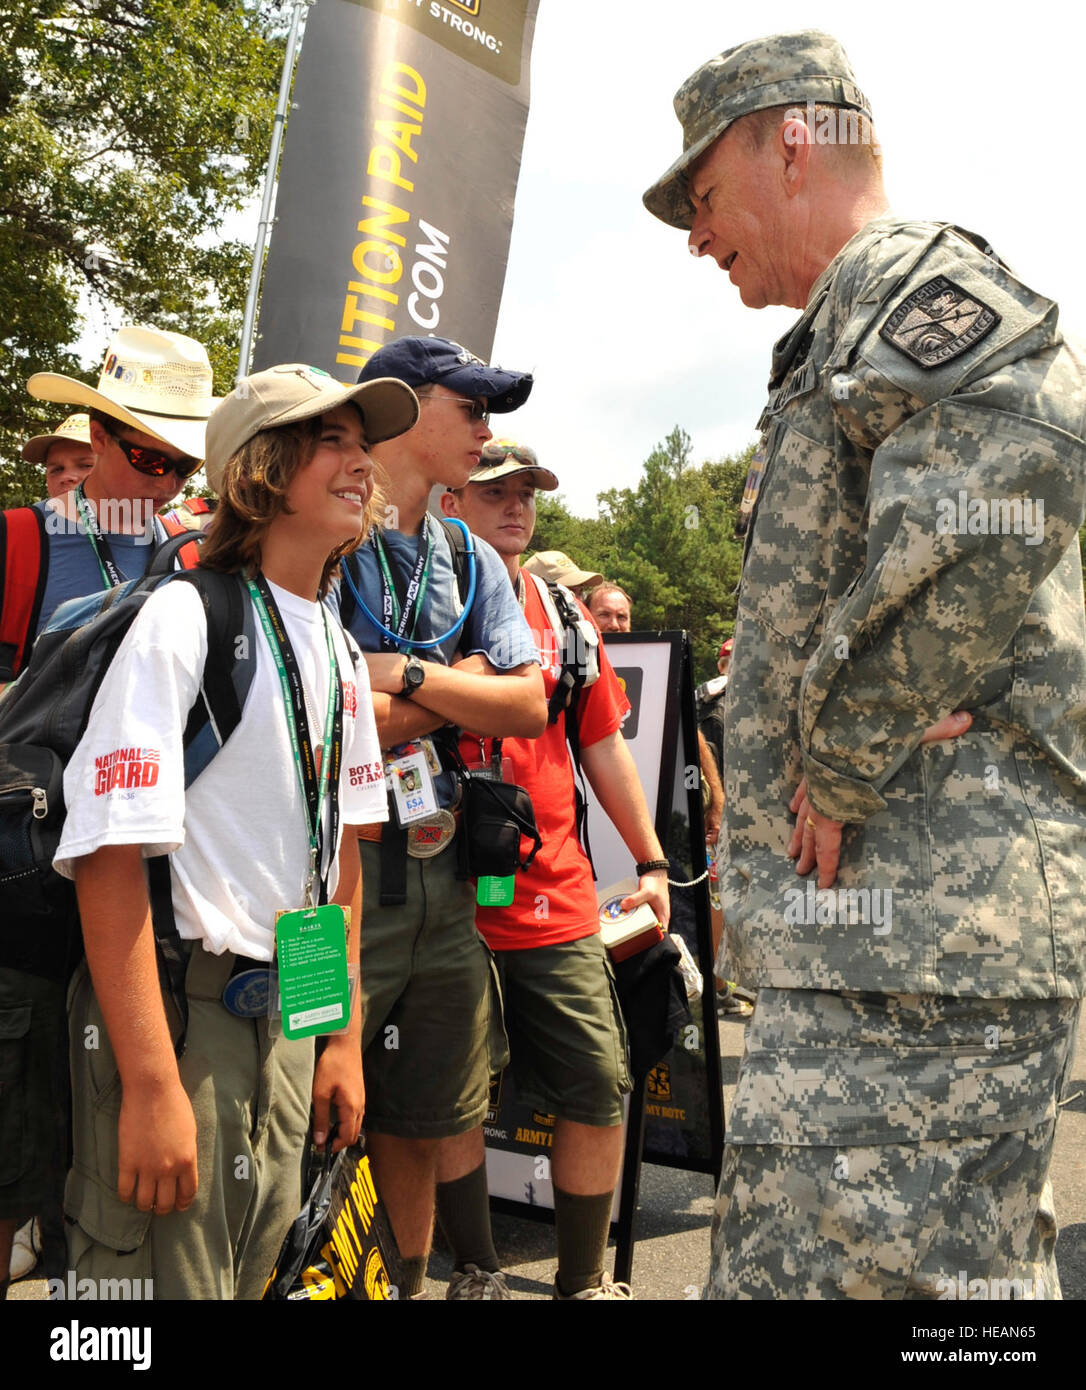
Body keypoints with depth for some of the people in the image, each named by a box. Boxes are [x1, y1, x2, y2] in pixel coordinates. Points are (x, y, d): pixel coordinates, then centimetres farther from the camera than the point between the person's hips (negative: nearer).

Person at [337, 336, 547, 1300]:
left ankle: (407, 1283, 31)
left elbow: (529, 708, 5)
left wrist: (407, 678, -10)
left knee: (421, 1115, 16)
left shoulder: (473, 563, 15)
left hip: (442, 872, 7)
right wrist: (460, 683, -5)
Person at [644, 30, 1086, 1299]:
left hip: (916, 908, -11)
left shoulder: (909, 278, -4)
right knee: (969, 1261, 18)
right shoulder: (852, 338, 28)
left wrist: (843, 758, -19)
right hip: (916, 915, 11)